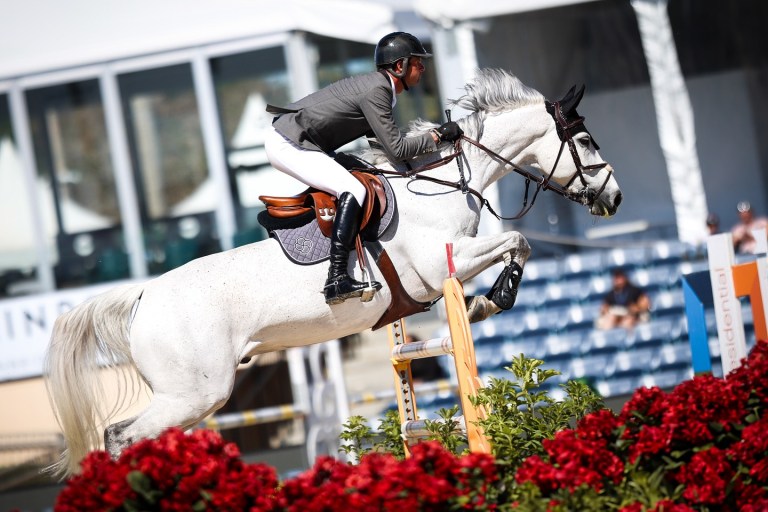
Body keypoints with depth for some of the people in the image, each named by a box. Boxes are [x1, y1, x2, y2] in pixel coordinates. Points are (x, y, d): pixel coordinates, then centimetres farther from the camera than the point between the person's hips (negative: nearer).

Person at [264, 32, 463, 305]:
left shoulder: (377, 85, 13)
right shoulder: (376, 90, -17)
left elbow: (387, 138, 24)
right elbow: (396, 149, -18)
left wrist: (431, 136, 14)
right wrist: (438, 135, -10)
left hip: (287, 142, 11)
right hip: (288, 145, -11)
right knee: (352, 190, -21)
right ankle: (337, 280, -29)